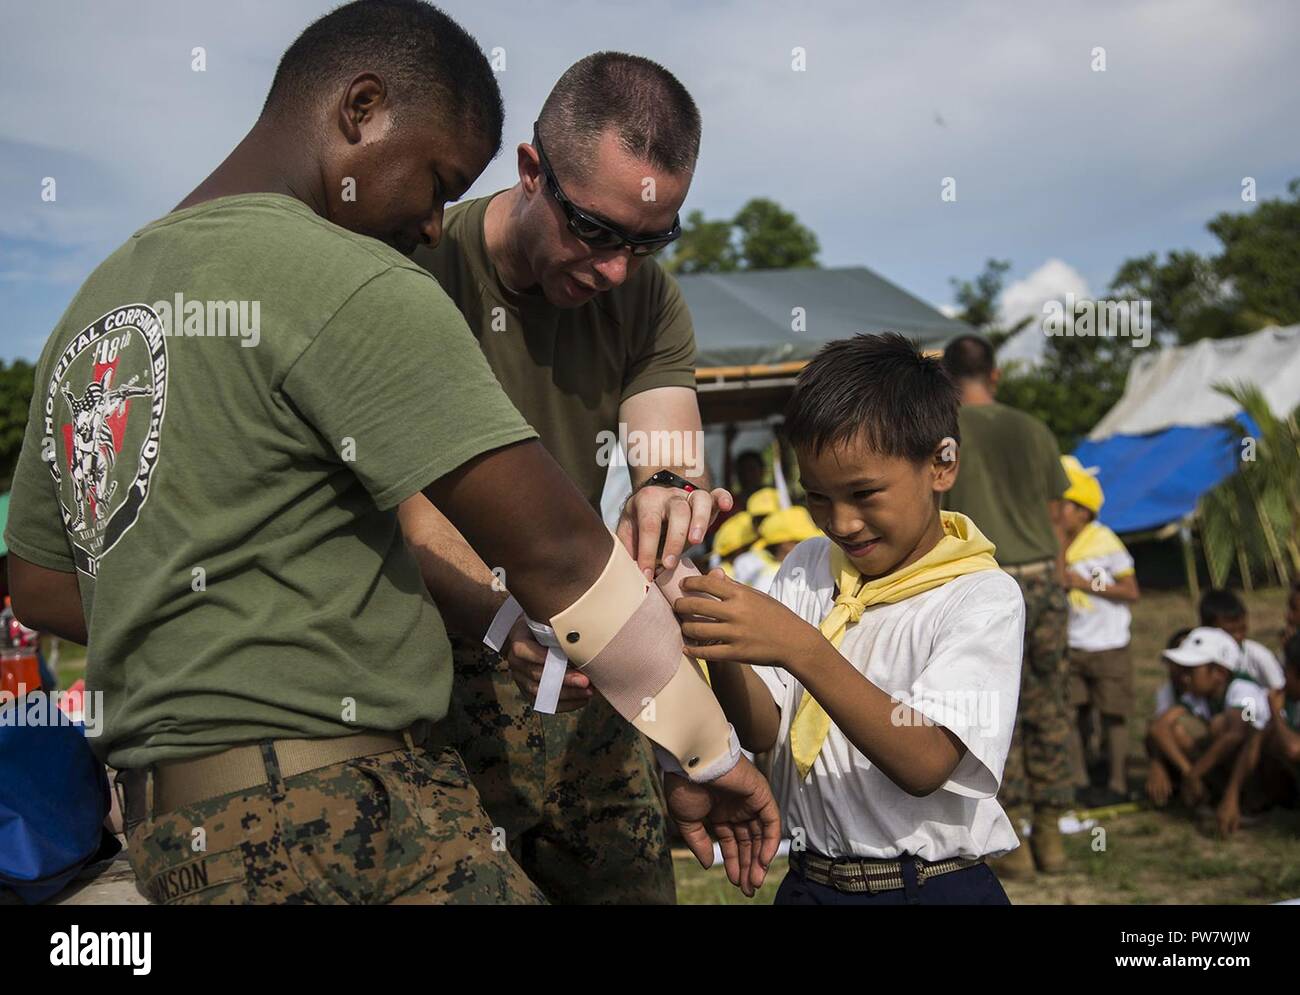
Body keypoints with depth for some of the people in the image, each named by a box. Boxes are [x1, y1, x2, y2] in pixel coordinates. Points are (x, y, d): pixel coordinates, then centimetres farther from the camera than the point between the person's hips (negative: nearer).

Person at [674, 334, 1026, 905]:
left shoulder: (984, 598, -5)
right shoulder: (806, 570, 12)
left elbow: (923, 763, -17)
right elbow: (763, 731, 5)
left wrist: (799, 648, -25)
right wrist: (720, 646, -14)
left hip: (933, 885, -4)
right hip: (809, 880, 4)